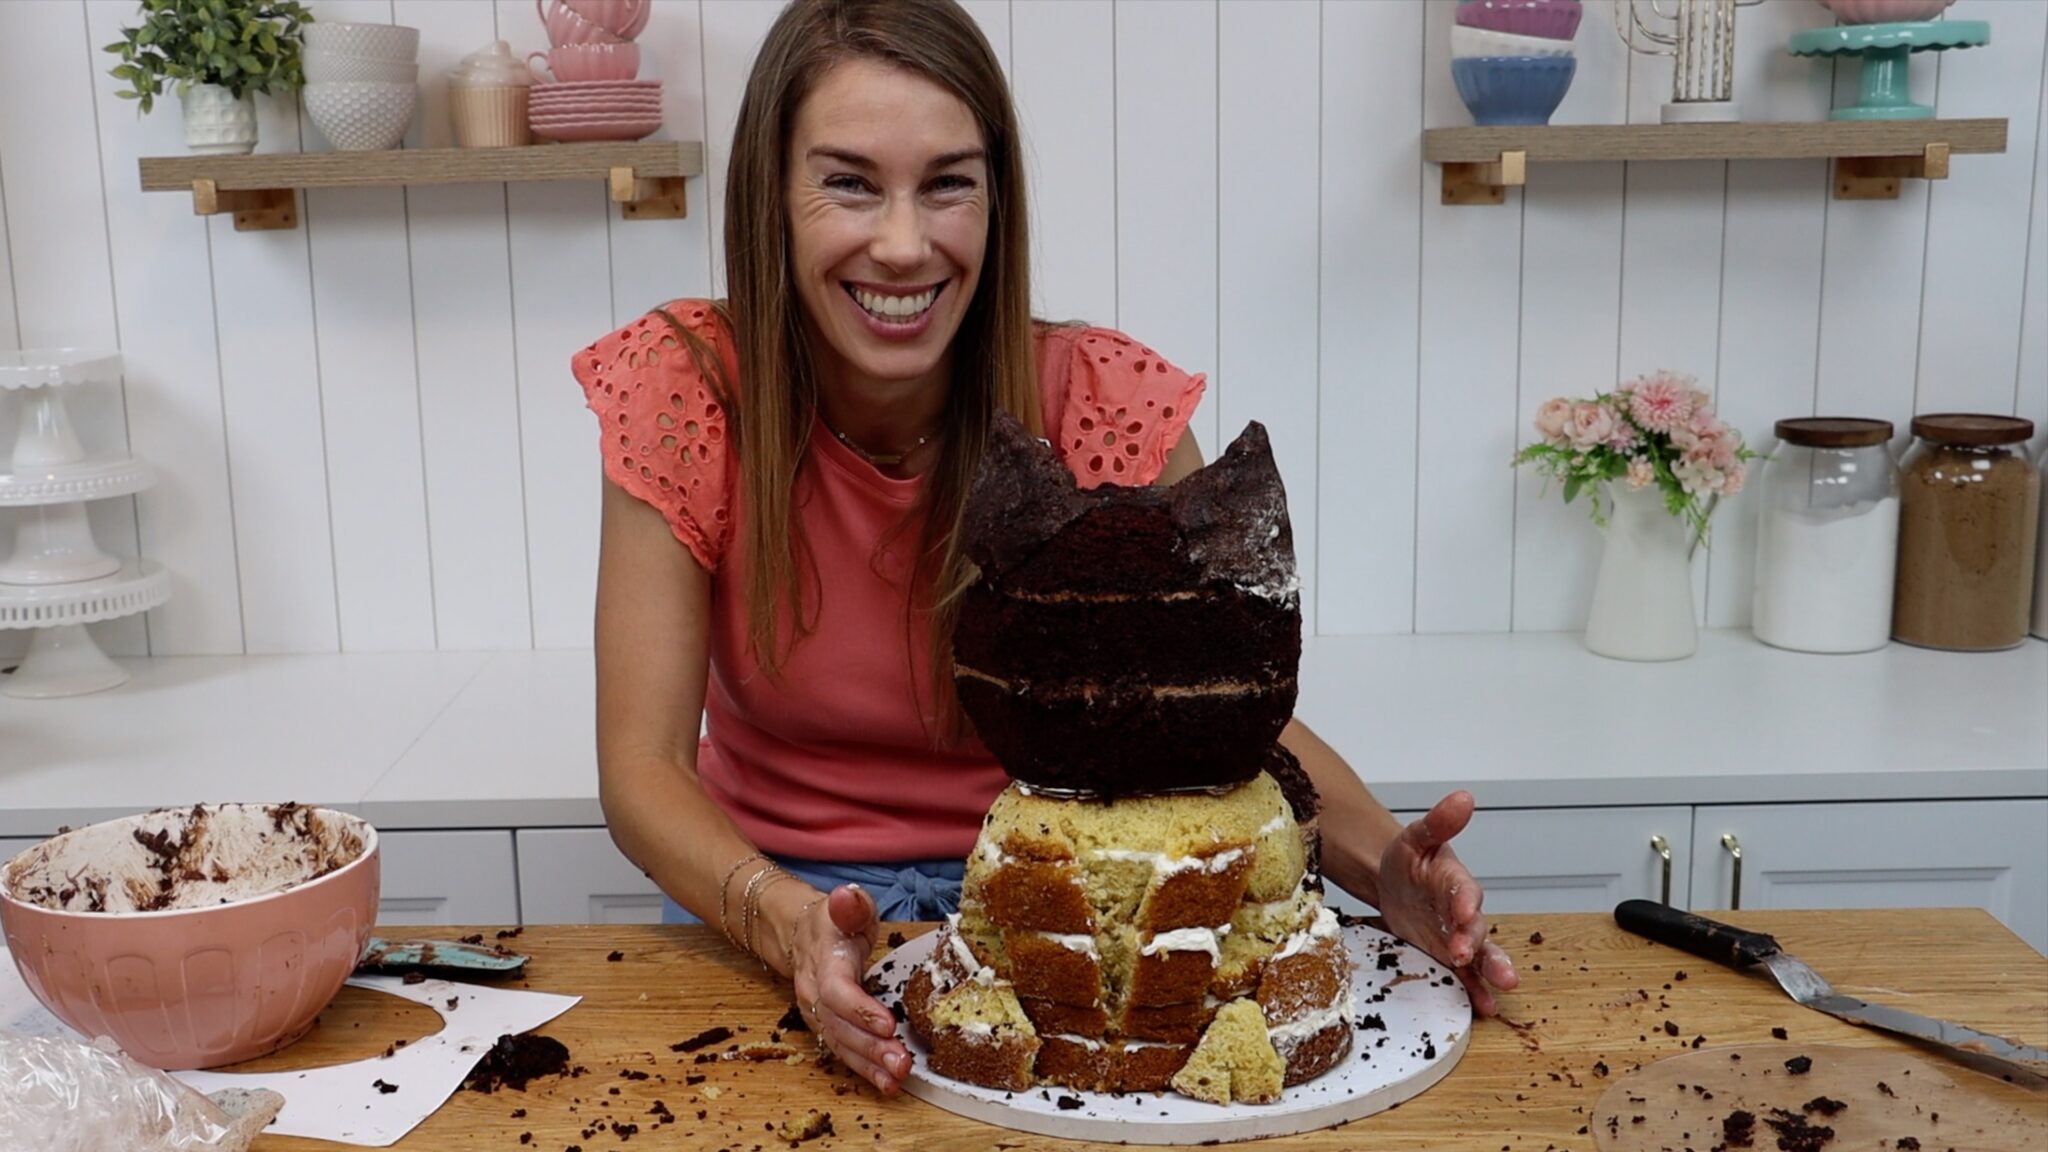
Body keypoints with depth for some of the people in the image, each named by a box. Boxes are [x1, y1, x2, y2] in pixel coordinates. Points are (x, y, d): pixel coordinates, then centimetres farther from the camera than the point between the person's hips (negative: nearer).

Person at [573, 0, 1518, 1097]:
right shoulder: (686, 388, -15)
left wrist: (1384, 864, -30)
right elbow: (641, 766, -16)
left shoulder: (1103, 401, -15)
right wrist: (790, 921, -36)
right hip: (784, 897, 0)